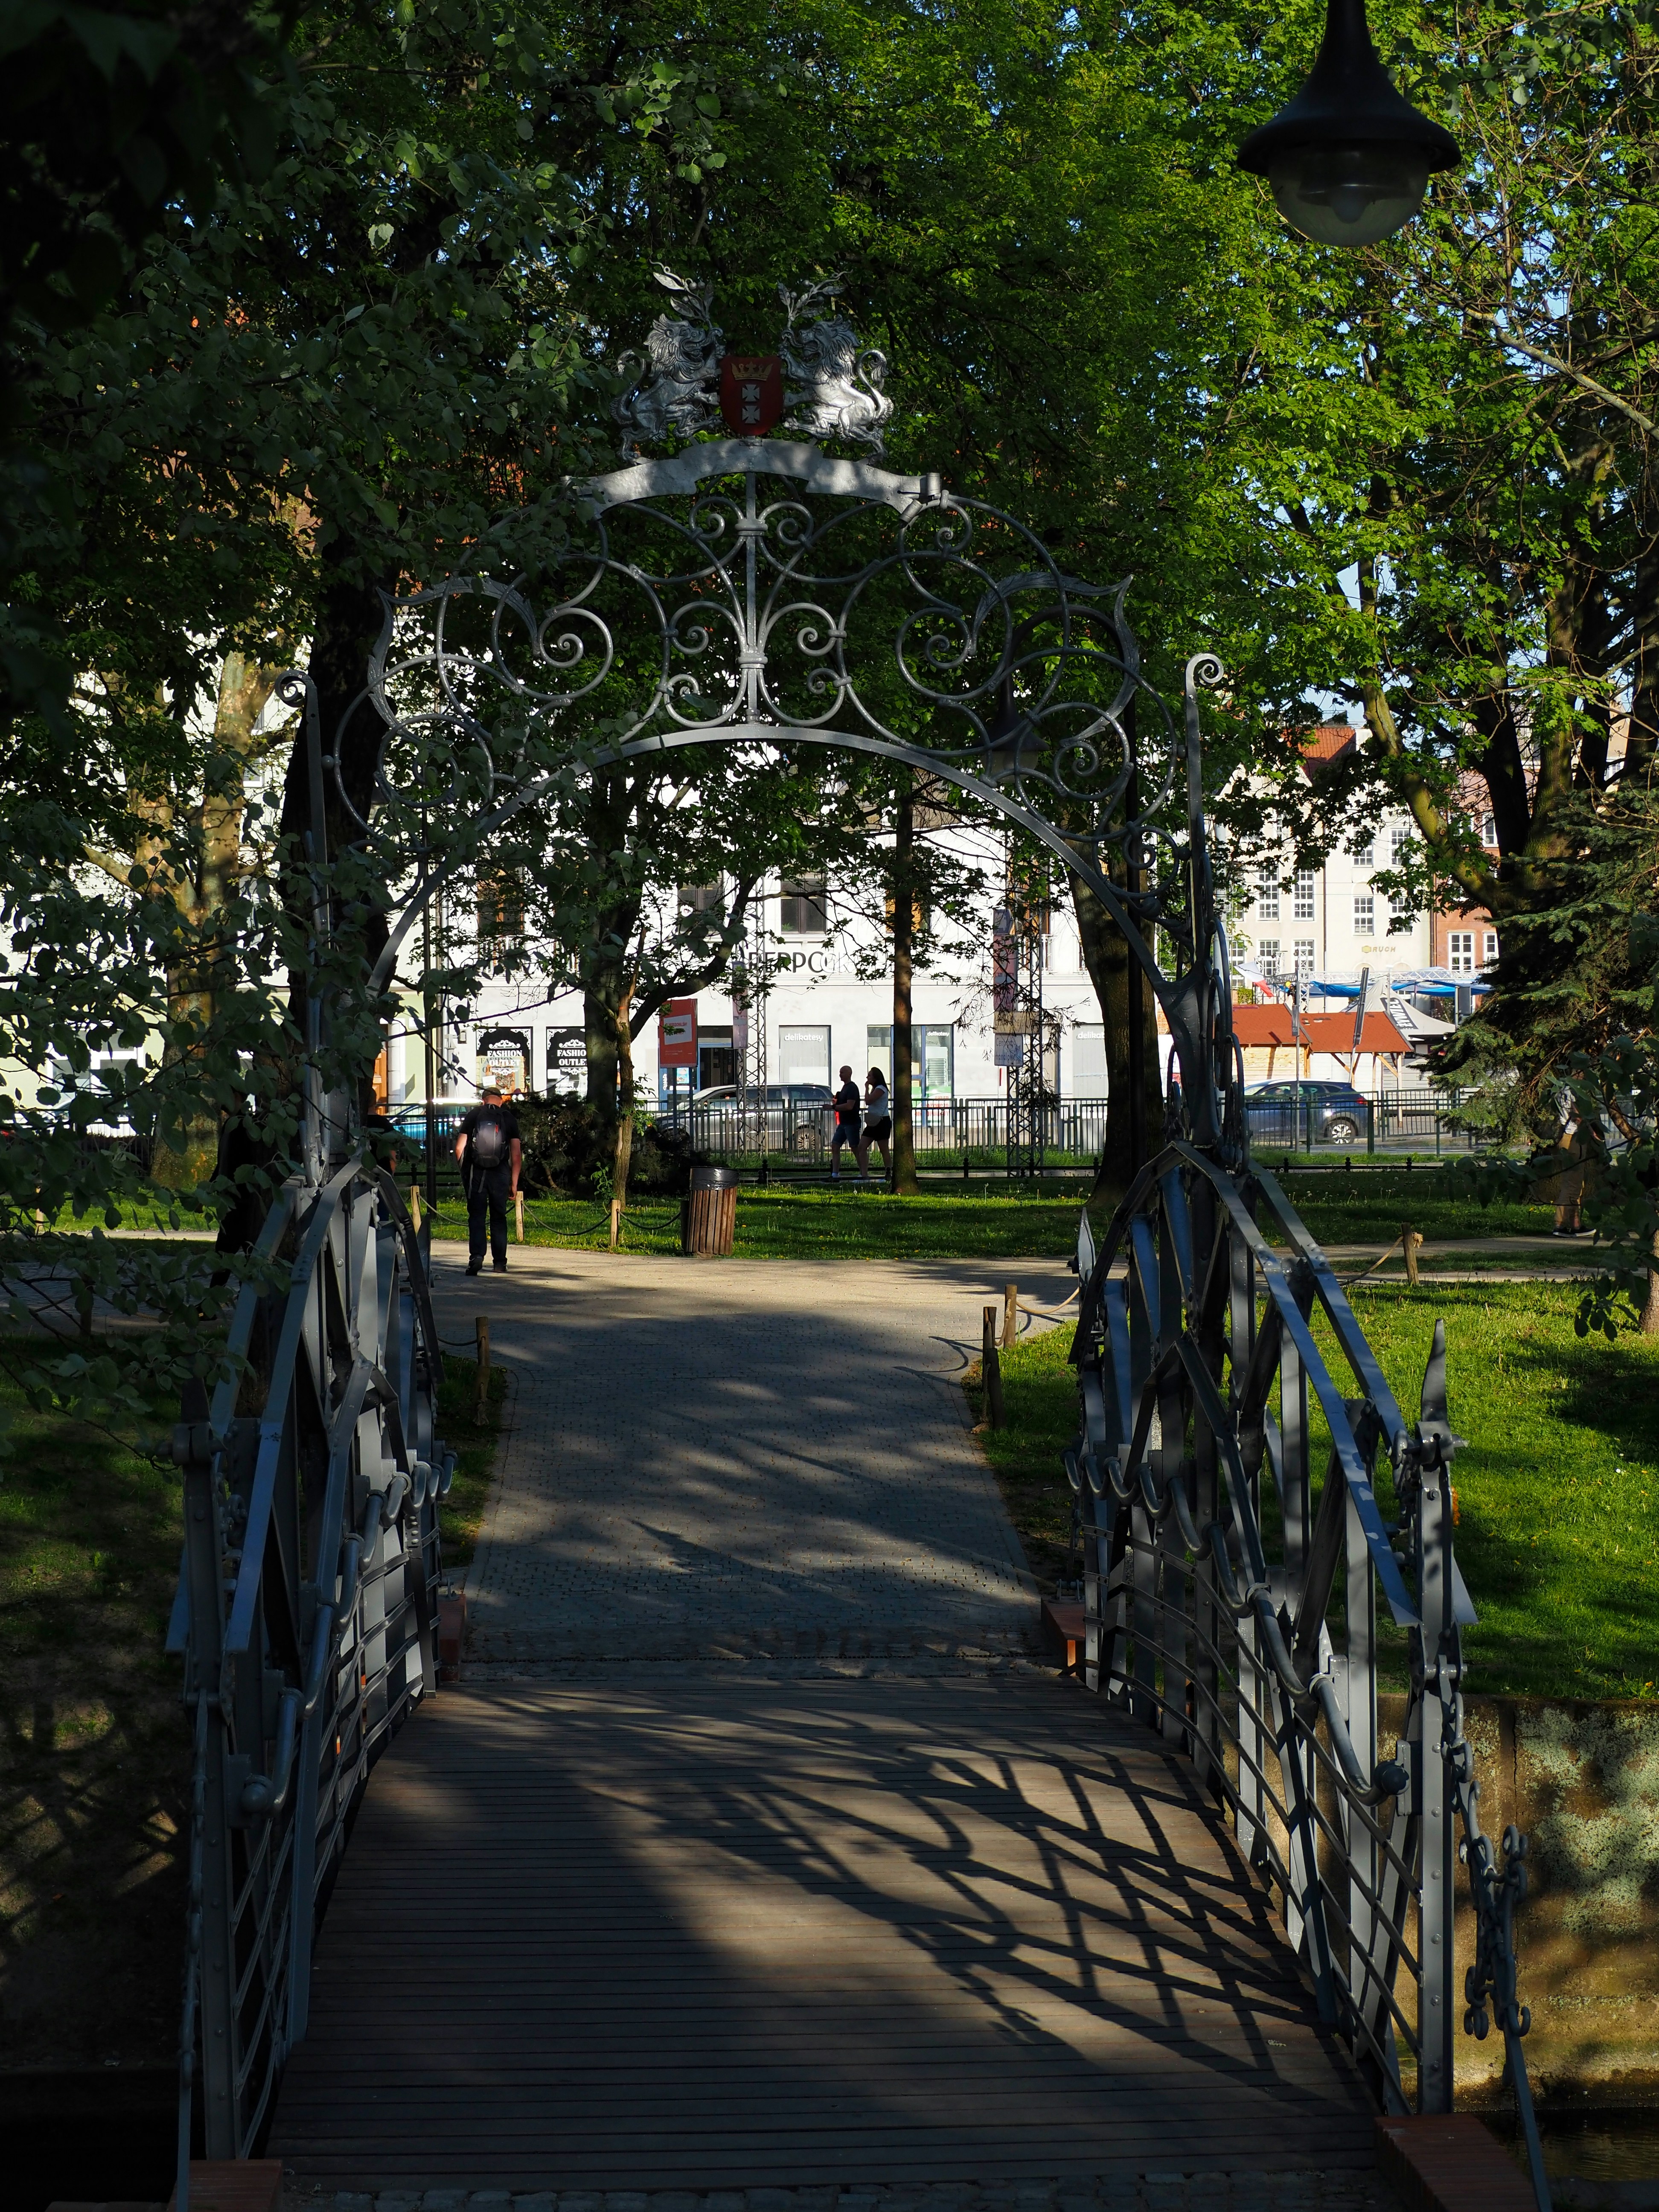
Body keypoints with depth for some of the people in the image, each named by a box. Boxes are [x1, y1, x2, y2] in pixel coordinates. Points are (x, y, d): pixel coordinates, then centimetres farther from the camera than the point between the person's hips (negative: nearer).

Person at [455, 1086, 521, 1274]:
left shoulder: (473, 1116, 3)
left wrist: (464, 1170, 16)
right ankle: (500, 1262, 10)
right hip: (500, 1174, 1)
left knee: (476, 1216, 2)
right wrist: (514, 1183, 6)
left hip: (476, 1173, -1)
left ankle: (476, 1256, -16)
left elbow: (459, 1148, 1)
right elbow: (517, 1154, 1)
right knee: (499, 1218, 10)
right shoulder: (509, 1119, 4)